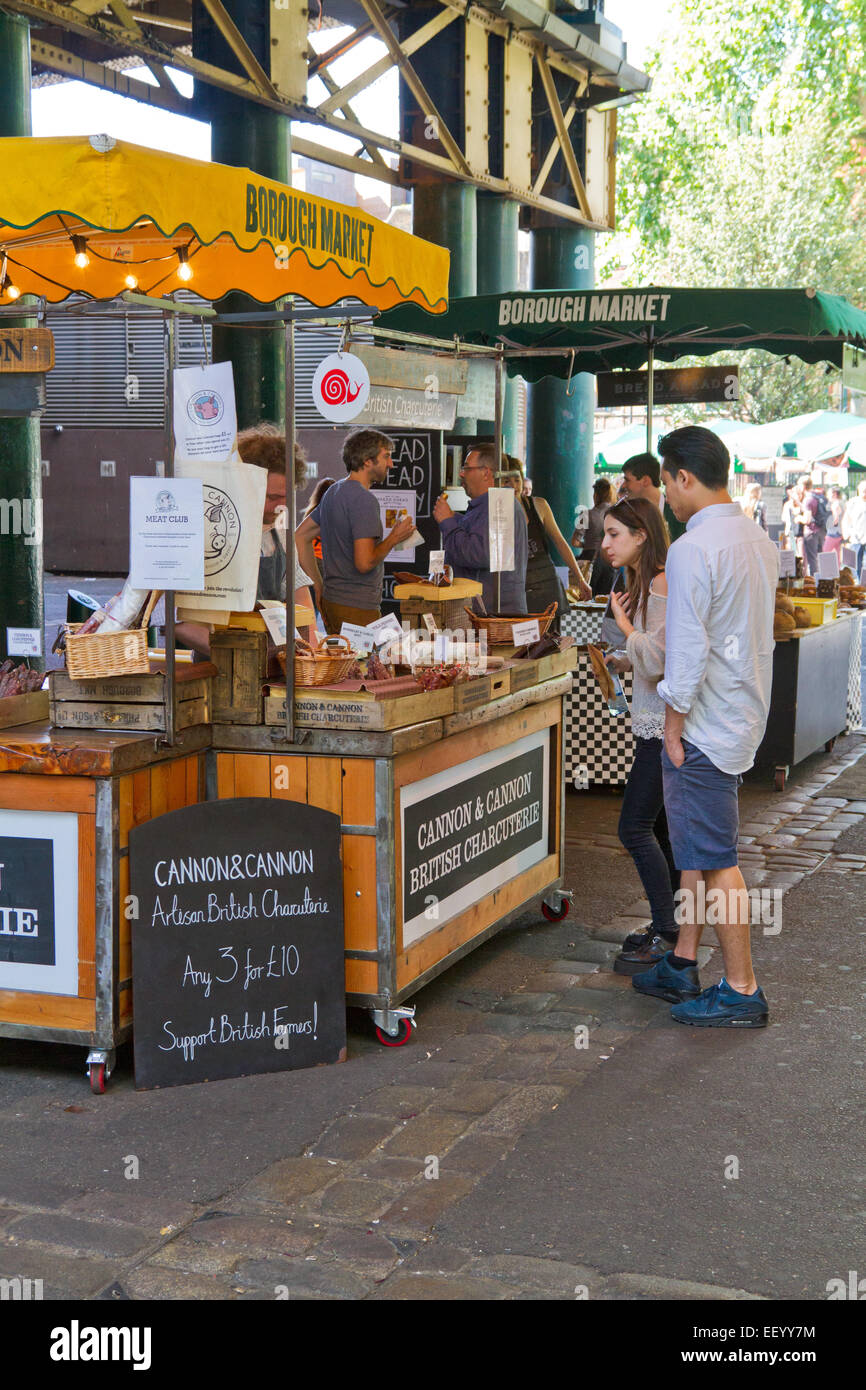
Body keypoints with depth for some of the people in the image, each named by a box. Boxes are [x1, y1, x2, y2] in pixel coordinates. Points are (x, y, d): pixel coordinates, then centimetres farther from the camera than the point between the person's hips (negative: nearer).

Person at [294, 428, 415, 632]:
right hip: (357, 608, -10)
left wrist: (319, 585, 18)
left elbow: (300, 536, 18)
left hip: (331, 600, 10)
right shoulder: (363, 499, -16)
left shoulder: (333, 492, 13)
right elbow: (364, 562, -23)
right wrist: (394, 538, -7)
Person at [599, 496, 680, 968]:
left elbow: (658, 658, -23)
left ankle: (667, 937, -3)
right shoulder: (645, 583, 15)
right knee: (659, 828, 14)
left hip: (664, 725, -10)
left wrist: (623, 622, -12)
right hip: (655, 723, 10)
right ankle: (667, 927, 23)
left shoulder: (663, 584, -16)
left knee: (635, 827, -9)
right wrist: (626, 662, 9)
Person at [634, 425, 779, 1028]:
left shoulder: (693, 549, -20)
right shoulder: (759, 539, 9)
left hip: (705, 724, -9)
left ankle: (742, 990, 7)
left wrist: (673, 724, -11)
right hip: (745, 713, 9)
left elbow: (687, 650, -21)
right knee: (696, 847, 18)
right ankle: (682, 966, 27)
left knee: (715, 858, -1)